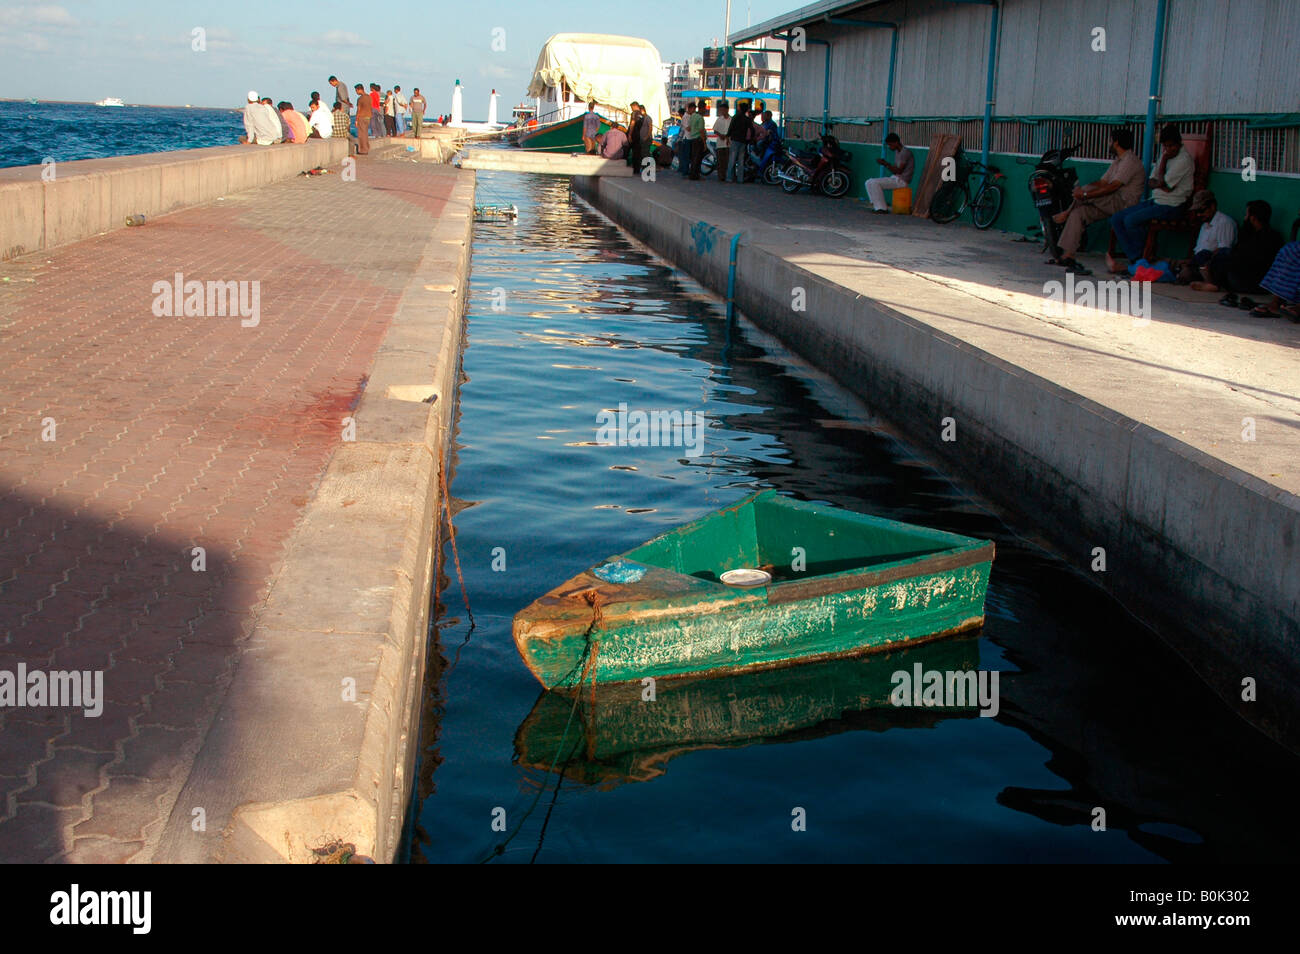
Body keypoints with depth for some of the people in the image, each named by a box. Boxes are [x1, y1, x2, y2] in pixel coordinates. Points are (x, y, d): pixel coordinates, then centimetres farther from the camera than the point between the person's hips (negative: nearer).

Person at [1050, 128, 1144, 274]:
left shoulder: (1130, 161, -13)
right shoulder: (1117, 161, 21)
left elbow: (1113, 186, -23)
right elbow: (1102, 182, 14)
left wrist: (1086, 193, -26)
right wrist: (1081, 189, -4)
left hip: (1124, 203, -10)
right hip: (1112, 204, 10)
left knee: (1086, 190, -22)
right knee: (1078, 213, -5)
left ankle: (1065, 214, 3)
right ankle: (1068, 256, -11)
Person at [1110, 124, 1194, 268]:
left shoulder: (1184, 159, -12)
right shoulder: (1166, 155, 15)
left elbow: (1163, 184, -16)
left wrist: (1163, 160, -5)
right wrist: (1160, 183, -8)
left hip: (1171, 206, -9)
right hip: (1155, 201, 9)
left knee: (1131, 220, -27)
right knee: (1116, 219, -4)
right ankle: (1135, 261, -10)